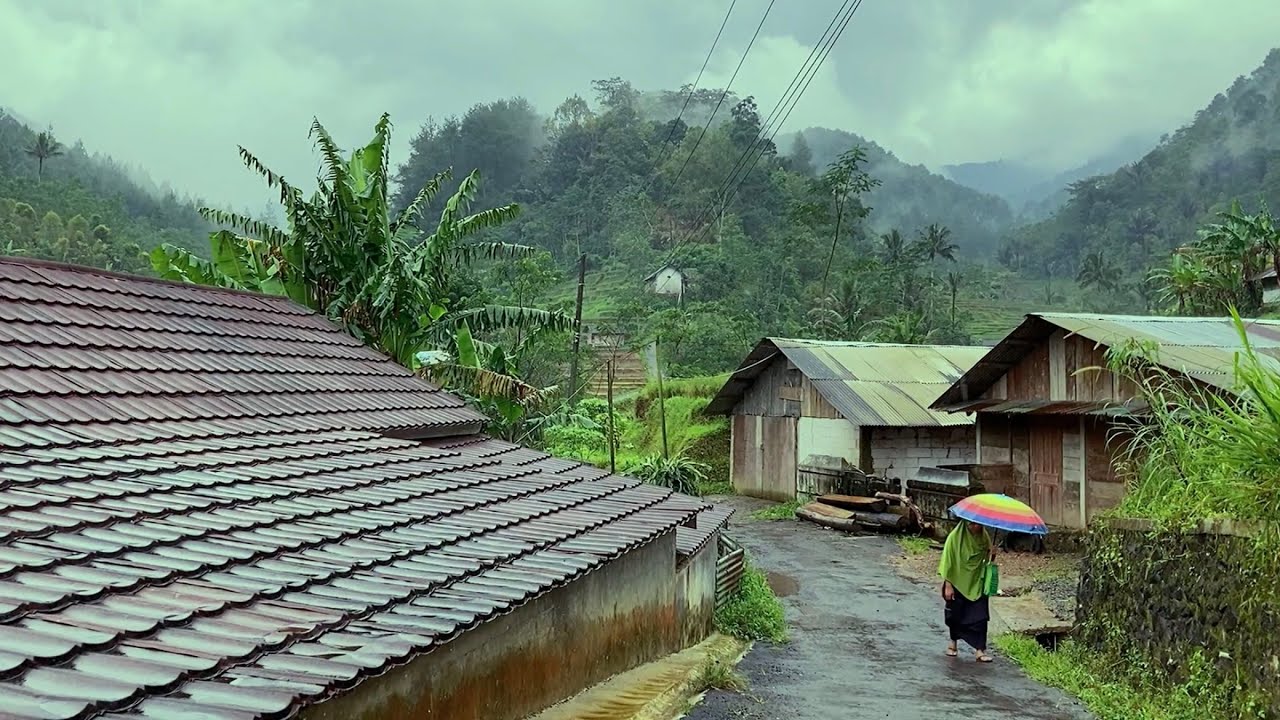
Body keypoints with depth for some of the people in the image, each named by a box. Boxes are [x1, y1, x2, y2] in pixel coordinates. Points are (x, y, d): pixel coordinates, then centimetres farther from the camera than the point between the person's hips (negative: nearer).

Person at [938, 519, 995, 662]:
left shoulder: (984, 537, -3)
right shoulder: (955, 537, -14)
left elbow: (987, 558, 13)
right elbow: (948, 562, -11)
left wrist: (991, 555, -11)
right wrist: (948, 585, -14)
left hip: (977, 584, 2)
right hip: (958, 583, -2)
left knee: (980, 616, -5)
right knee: (955, 614, 10)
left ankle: (980, 650, -3)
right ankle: (953, 641, 32)